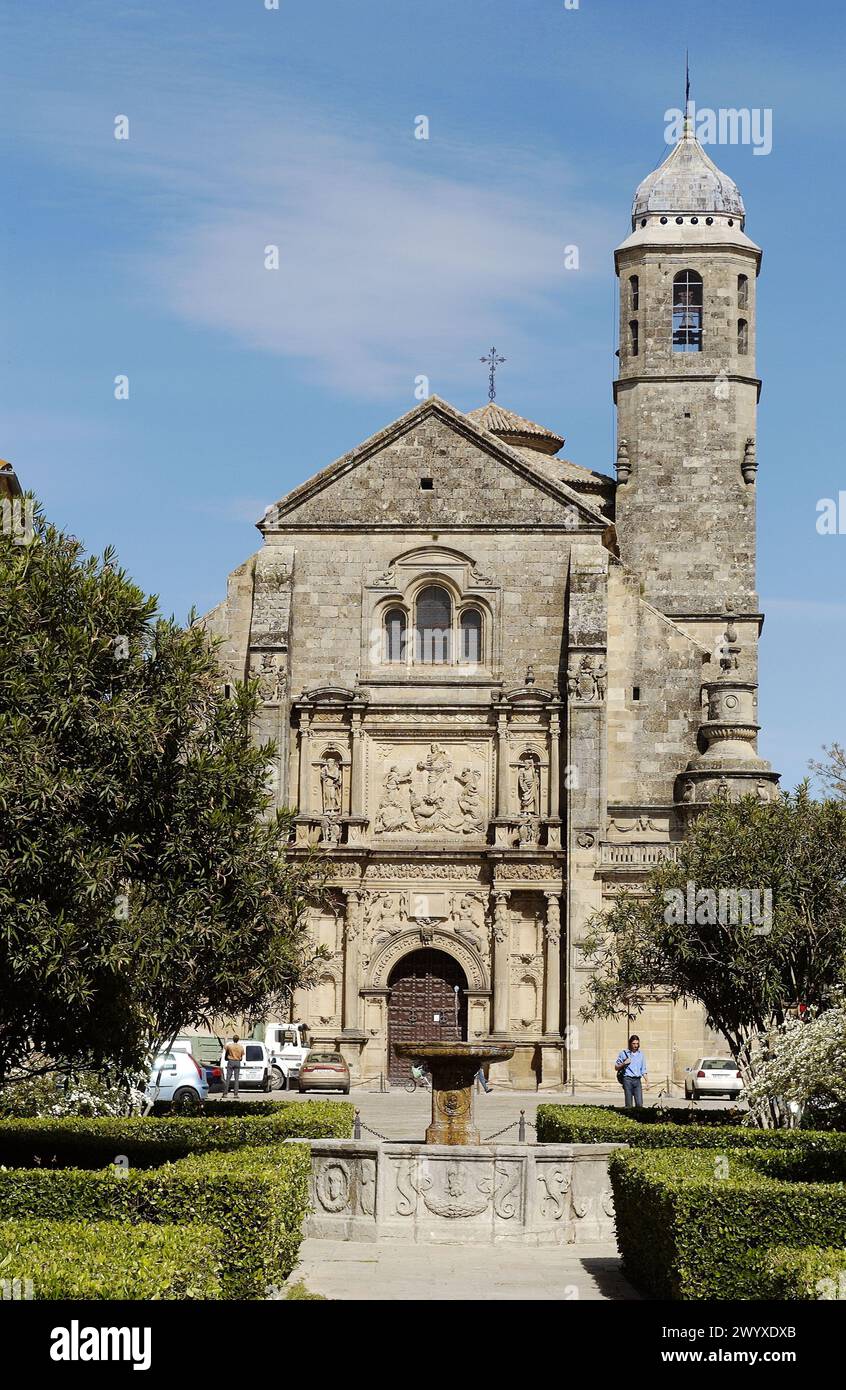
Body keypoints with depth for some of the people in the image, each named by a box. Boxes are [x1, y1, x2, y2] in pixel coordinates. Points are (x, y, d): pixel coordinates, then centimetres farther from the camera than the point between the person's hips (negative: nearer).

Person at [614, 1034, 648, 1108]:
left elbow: (643, 1070, 17)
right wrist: (624, 1063, -9)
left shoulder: (641, 1054, 13)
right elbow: (616, 1068, 9)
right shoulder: (624, 1053, 4)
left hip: (637, 1080, 3)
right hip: (627, 1079, -2)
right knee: (629, 1104, -5)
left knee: (639, 1103, -8)